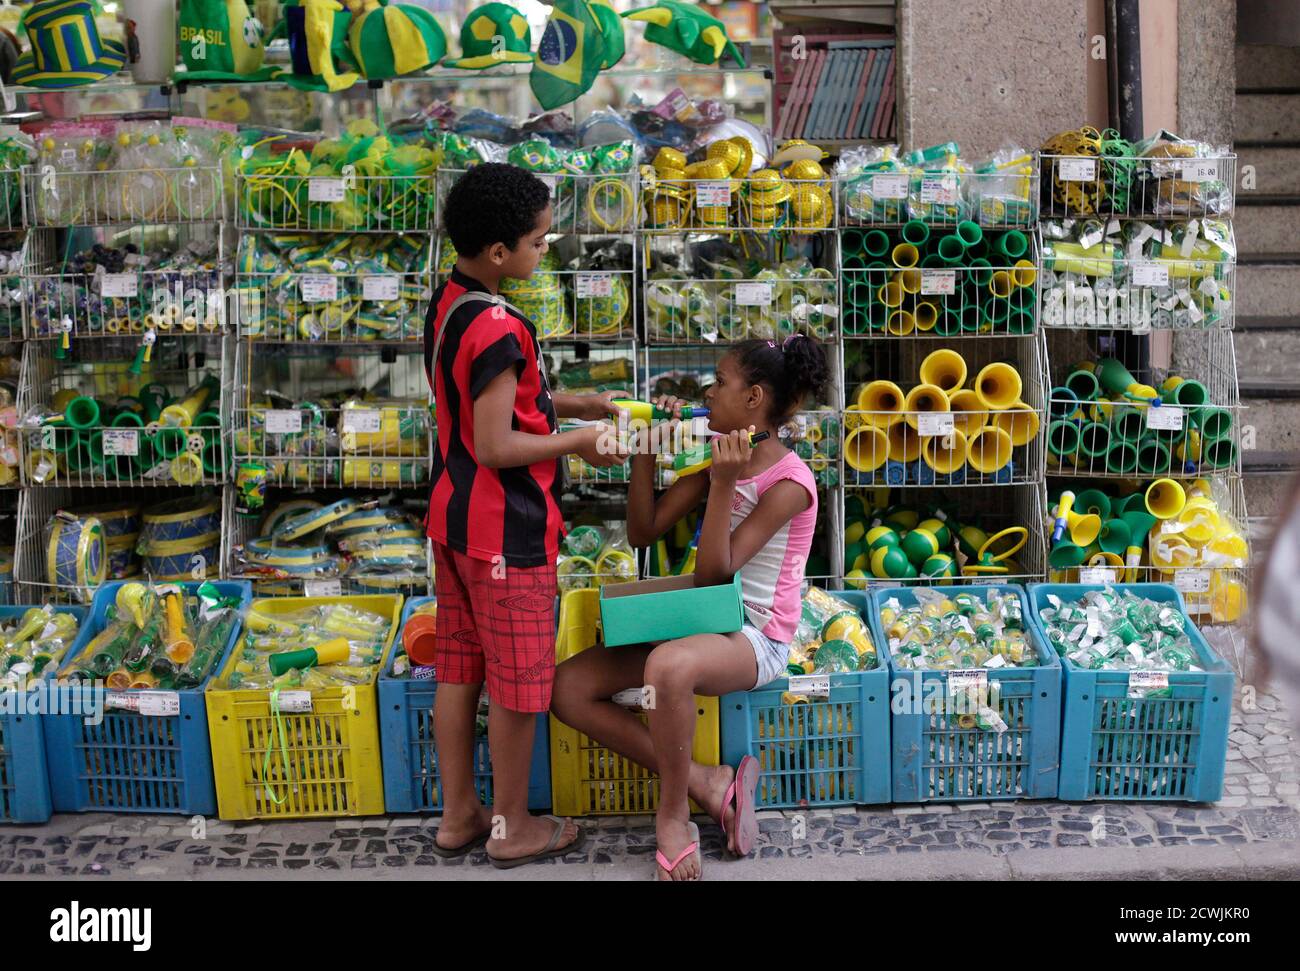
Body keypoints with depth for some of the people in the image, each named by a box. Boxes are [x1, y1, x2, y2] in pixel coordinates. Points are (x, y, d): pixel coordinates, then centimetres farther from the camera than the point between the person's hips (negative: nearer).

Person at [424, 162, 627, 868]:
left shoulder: (447, 304, 6)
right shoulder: (499, 329, -23)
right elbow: (495, 447, -24)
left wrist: (574, 405, 12)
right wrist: (581, 442, -13)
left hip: (452, 517, 9)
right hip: (507, 530, -9)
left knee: (459, 670, 16)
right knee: (517, 684, 6)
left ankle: (458, 816, 28)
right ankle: (512, 828, 20)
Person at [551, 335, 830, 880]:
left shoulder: (789, 482, -15)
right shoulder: (718, 456, 8)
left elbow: (712, 575, -19)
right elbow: (642, 532, 6)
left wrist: (724, 484, -28)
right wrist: (645, 451, -3)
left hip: (756, 639, -8)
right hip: (703, 624, 8)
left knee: (667, 666, -43)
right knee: (568, 687, -9)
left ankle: (674, 814, -17)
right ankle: (707, 783, -8)